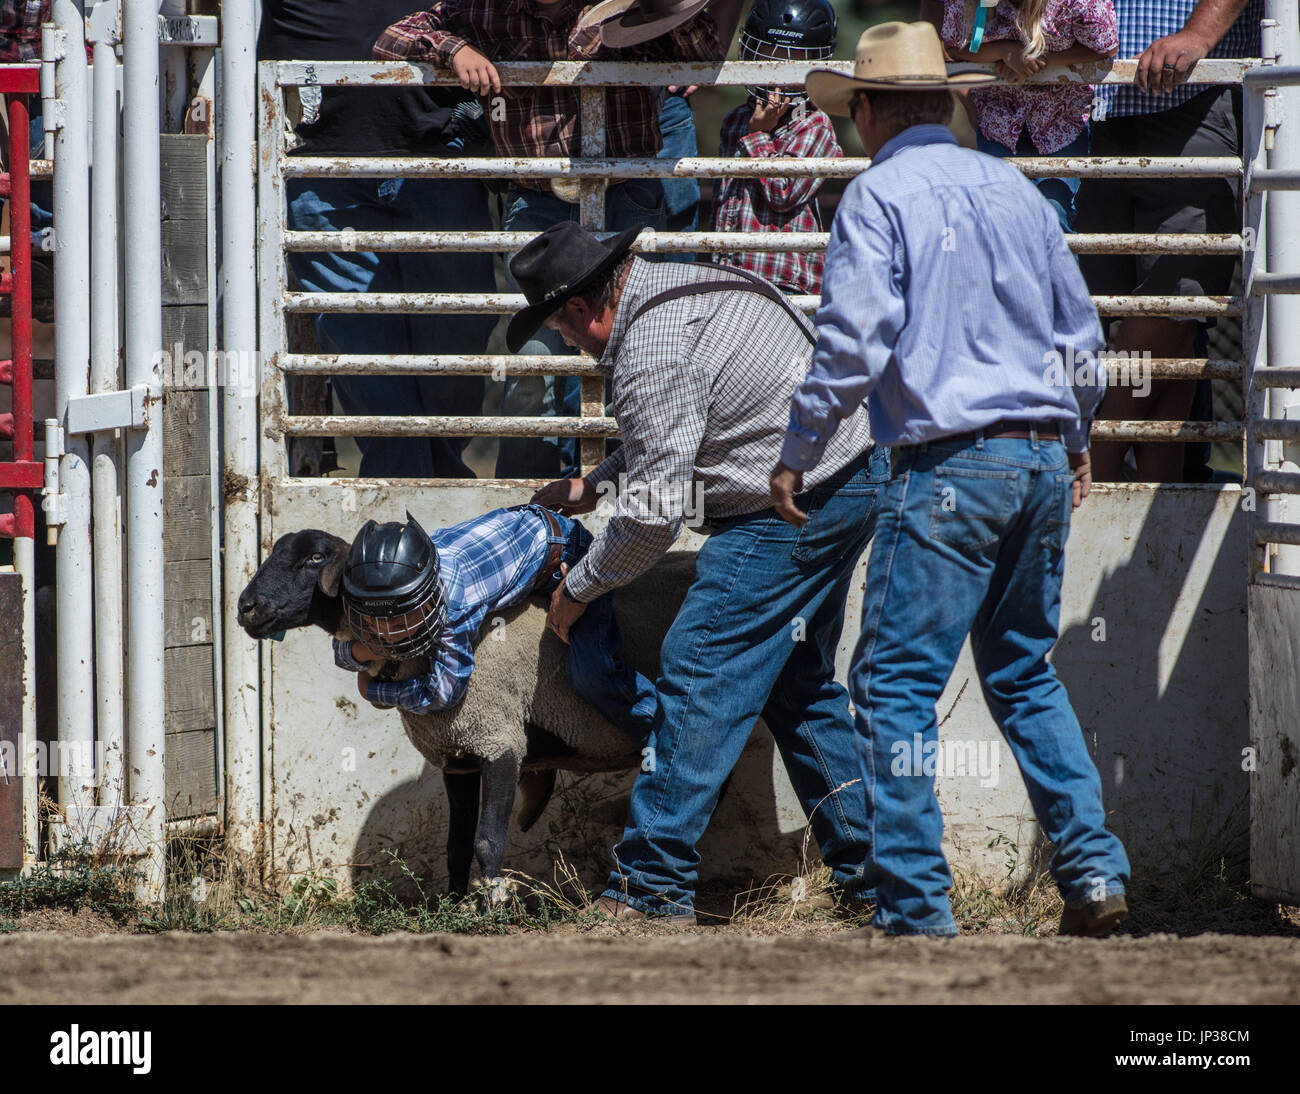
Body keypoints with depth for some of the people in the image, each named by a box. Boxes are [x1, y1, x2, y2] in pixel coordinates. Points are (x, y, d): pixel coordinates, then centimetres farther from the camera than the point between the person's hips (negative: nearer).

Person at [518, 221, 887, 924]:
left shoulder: (653, 349, -20)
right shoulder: (683, 284, 12)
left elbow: (653, 516, -19)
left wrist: (576, 589, -5)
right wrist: (594, 485, 26)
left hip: (795, 511, -10)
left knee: (699, 675, -8)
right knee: (797, 683, 19)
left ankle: (652, 887, -8)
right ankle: (870, 870, 21)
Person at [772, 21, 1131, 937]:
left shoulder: (880, 195, -5)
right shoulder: (1015, 190, 14)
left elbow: (854, 342, -12)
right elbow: (1079, 328, 21)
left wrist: (800, 452, -1)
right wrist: (1075, 440, 36)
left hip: (949, 463, -7)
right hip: (1042, 461, 7)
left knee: (897, 682, -4)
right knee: (1025, 673, 19)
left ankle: (916, 908, -9)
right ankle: (1093, 868, 9)